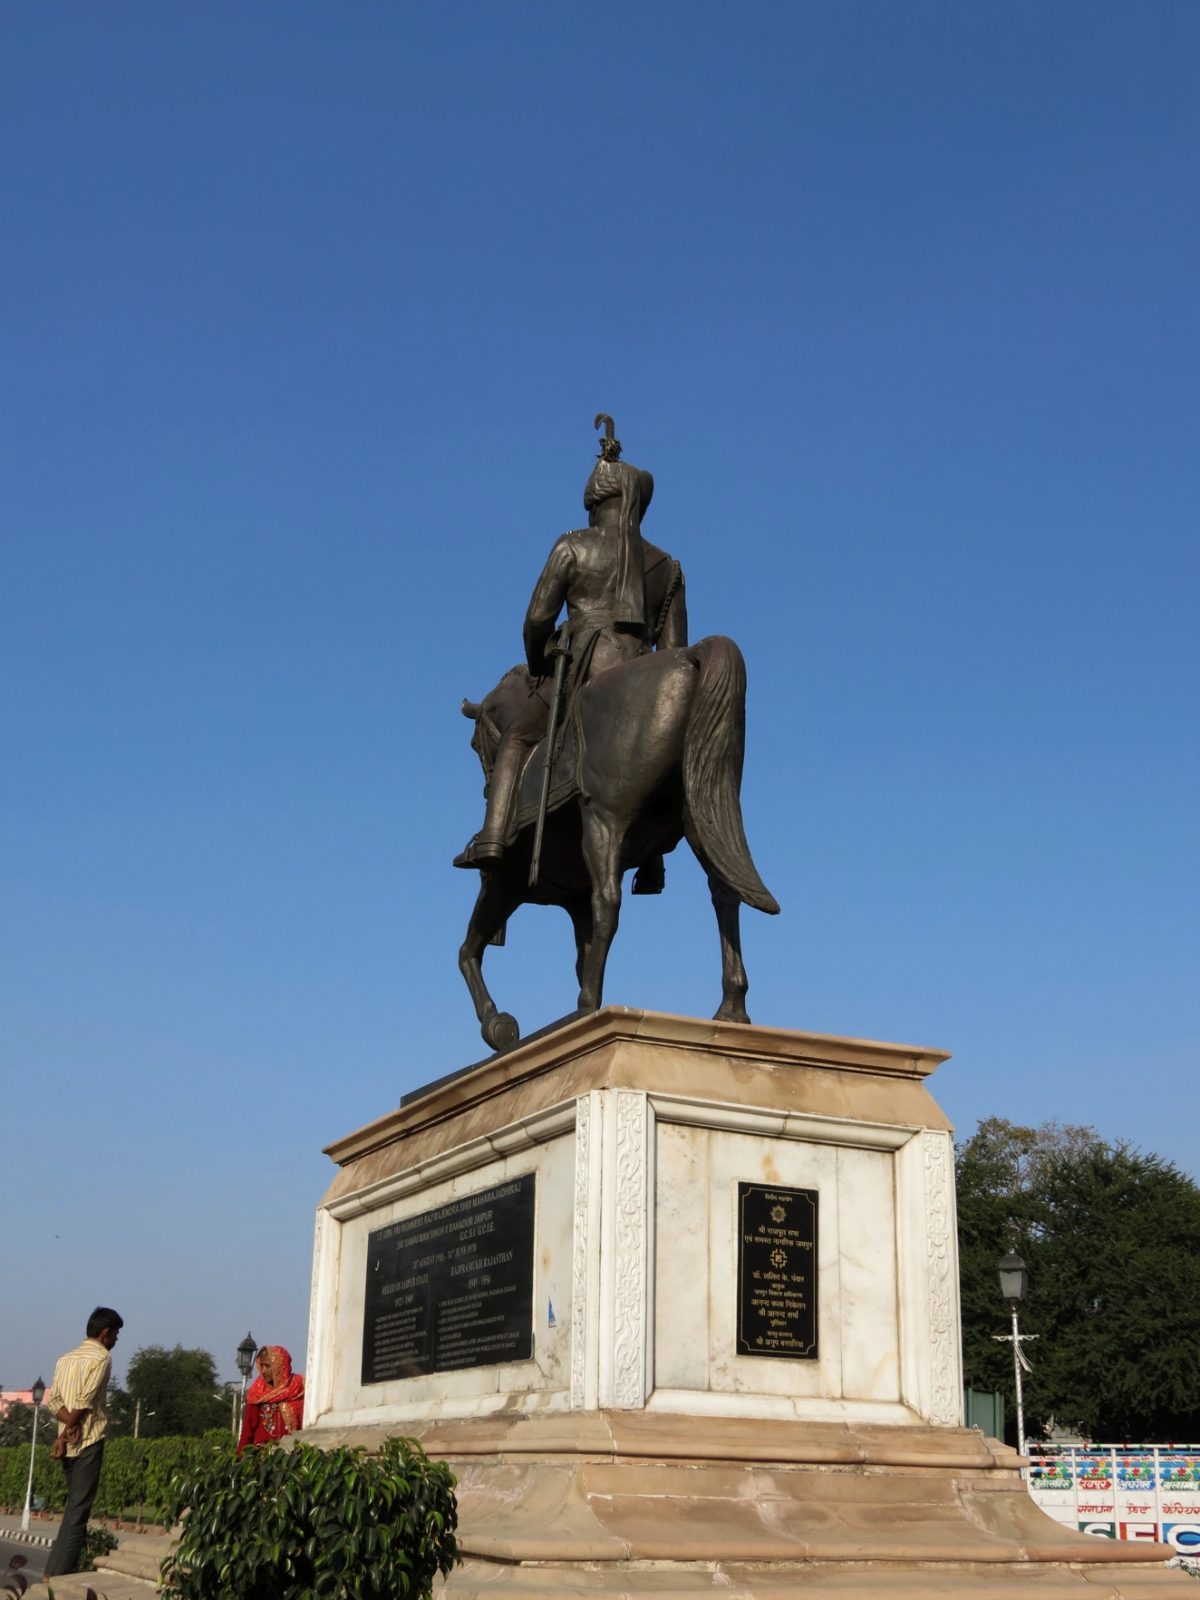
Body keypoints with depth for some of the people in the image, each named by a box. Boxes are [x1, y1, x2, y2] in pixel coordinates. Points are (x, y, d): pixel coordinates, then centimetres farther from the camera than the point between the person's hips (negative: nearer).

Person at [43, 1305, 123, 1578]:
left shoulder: (66, 1358, 15)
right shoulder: (102, 1357, -8)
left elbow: (51, 1399, 5)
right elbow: (85, 1400, -15)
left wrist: (70, 1423, -8)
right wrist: (66, 1434, -8)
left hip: (70, 1441, 7)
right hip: (88, 1440, -7)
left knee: (75, 1506, 16)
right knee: (78, 1510, -7)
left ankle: (68, 1569, 17)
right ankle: (56, 1575, -12)